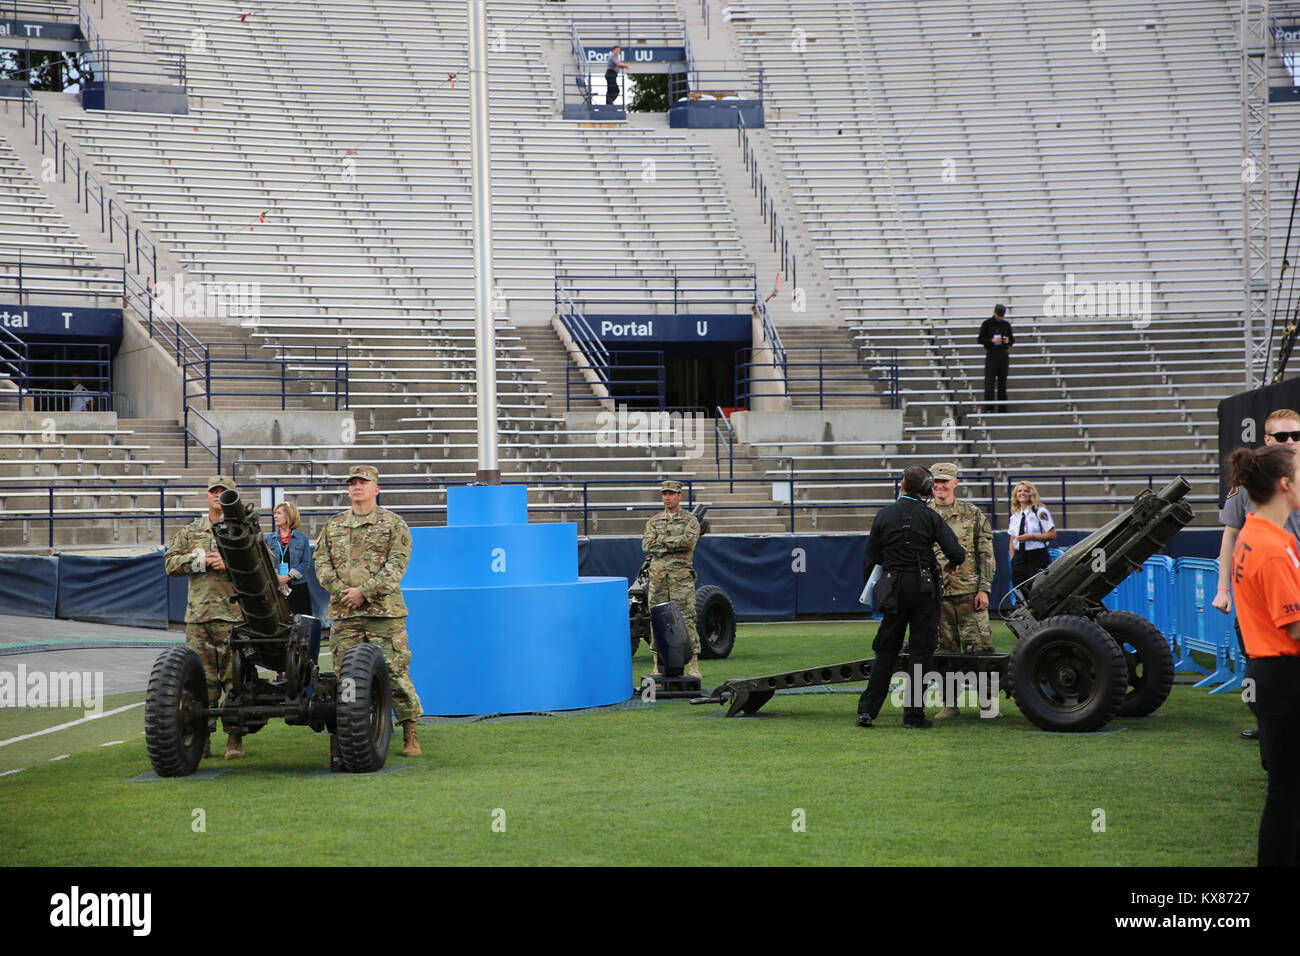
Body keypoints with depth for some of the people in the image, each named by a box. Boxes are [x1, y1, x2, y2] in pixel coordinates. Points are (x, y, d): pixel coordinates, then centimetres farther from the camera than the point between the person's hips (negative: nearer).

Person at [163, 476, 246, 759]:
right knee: (203, 678, 1)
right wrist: (200, 560, -6)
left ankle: (235, 740, 0)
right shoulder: (190, 532, 17)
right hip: (198, 613, 2)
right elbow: (170, 563, 9)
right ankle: (201, 741, 6)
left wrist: (230, 563, -13)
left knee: (234, 677, -5)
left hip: (233, 612, -2)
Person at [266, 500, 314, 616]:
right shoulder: (269, 538, 12)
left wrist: (289, 576, -11)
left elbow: (306, 562, -1)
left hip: (297, 586, -1)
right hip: (275, 588, 1)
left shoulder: (302, 538, 5)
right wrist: (276, 578, -12)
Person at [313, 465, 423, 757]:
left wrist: (364, 591, -13)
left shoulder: (394, 524, 5)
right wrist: (343, 591, -7)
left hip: (383, 611, -4)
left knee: (394, 671, -6)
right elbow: (321, 562, 10)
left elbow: (397, 565, -5)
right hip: (344, 613, 4)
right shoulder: (334, 526, 17)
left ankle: (411, 736, -1)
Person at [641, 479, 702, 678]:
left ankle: (693, 664, -8)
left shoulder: (690, 520, 5)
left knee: (686, 618, -9)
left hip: (681, 575, -3)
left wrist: (662, 540, -9)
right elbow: (646, 545, -1)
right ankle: (659, 664, 8)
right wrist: (676, 544, -8)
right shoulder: (654, 521, 15)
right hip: (658, 575, 3)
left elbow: (690, 540, -15)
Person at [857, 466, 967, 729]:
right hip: (924, 588, -2)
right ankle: (913, 714, 1)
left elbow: (872, 557, 5)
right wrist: (960, 556, 13)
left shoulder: (884, 515, 1)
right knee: (921, 651, 4)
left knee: (886, 650, 11)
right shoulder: (930, 517, -5)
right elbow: (954, 552, -11)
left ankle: (867, 710, 5)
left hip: (894, 589, 2)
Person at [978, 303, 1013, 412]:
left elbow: (1012, 340, 15)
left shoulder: (1006, 324, 8)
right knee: (989, 382, -10)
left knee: (1002, 383, 5)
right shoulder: (987, 324, -1)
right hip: (991, 354, -3)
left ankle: (1002, 408, 10)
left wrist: (1009, 341, -9)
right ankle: (988, 408, -12)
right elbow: (980, 340, -2)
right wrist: (992, 340, -18)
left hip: (1004, 355, 3)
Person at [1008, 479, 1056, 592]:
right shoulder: (1015, 516, 16)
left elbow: (1052, 535, -8)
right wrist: (1012, 559, 7)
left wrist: (1031, 537, -14)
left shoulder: (1040, 512, -2)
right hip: (1019, 557, 5)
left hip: (1037, 557, -5)